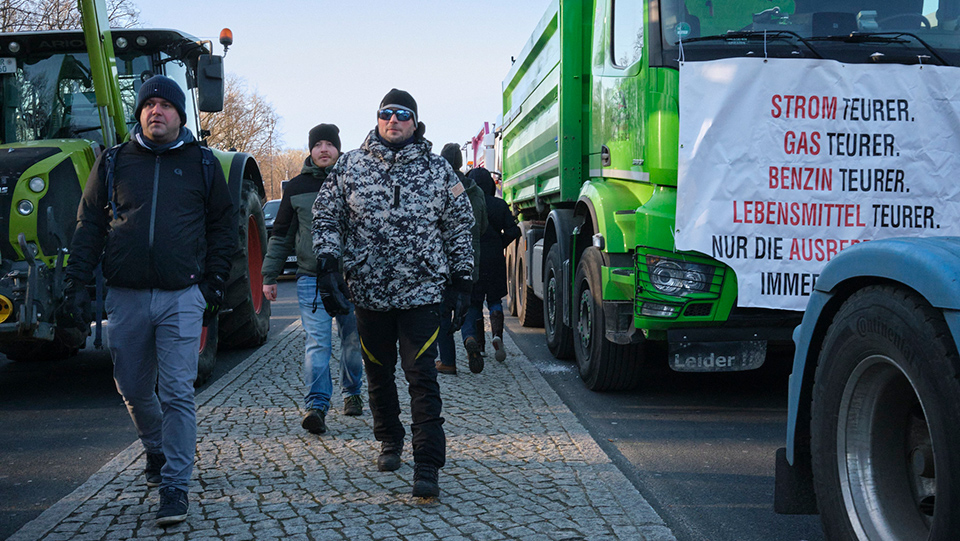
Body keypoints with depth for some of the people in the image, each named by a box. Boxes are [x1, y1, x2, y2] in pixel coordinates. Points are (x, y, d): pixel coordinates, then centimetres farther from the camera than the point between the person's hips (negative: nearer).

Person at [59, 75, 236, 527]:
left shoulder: (202, 164, 6)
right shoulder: (113, 163, 7)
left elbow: (222, 224, 12)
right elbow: (88, 227, 9)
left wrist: (215, 281, 4)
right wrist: (77, 283, 1)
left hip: (182, 297, -2)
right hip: (126, 298, 2)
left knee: (178, 392, -7)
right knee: (134, 389, 13)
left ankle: (175, 486, -2)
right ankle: (157, 451, 39)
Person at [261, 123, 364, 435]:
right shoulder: (296, 187, 7)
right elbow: (281, 235, 12)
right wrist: (270, 275, 9)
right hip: (311, 279, -1)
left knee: (353, 341, 10)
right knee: (317, 343, -10)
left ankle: (352, 393, 29)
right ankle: (316, 406, -13)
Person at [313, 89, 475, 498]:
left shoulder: (438, 170, 4)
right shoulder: (350, 166, 4)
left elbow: (459, 229, 9)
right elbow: (326, 217, 7)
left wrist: (462, 283, 6)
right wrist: (328, 264, -6)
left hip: (422, 292, -2)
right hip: (368, 292, 2)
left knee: (421, 377, -8)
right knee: (378, 373, 14)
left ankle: (427, 467, -8)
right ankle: (389, 442, 35)